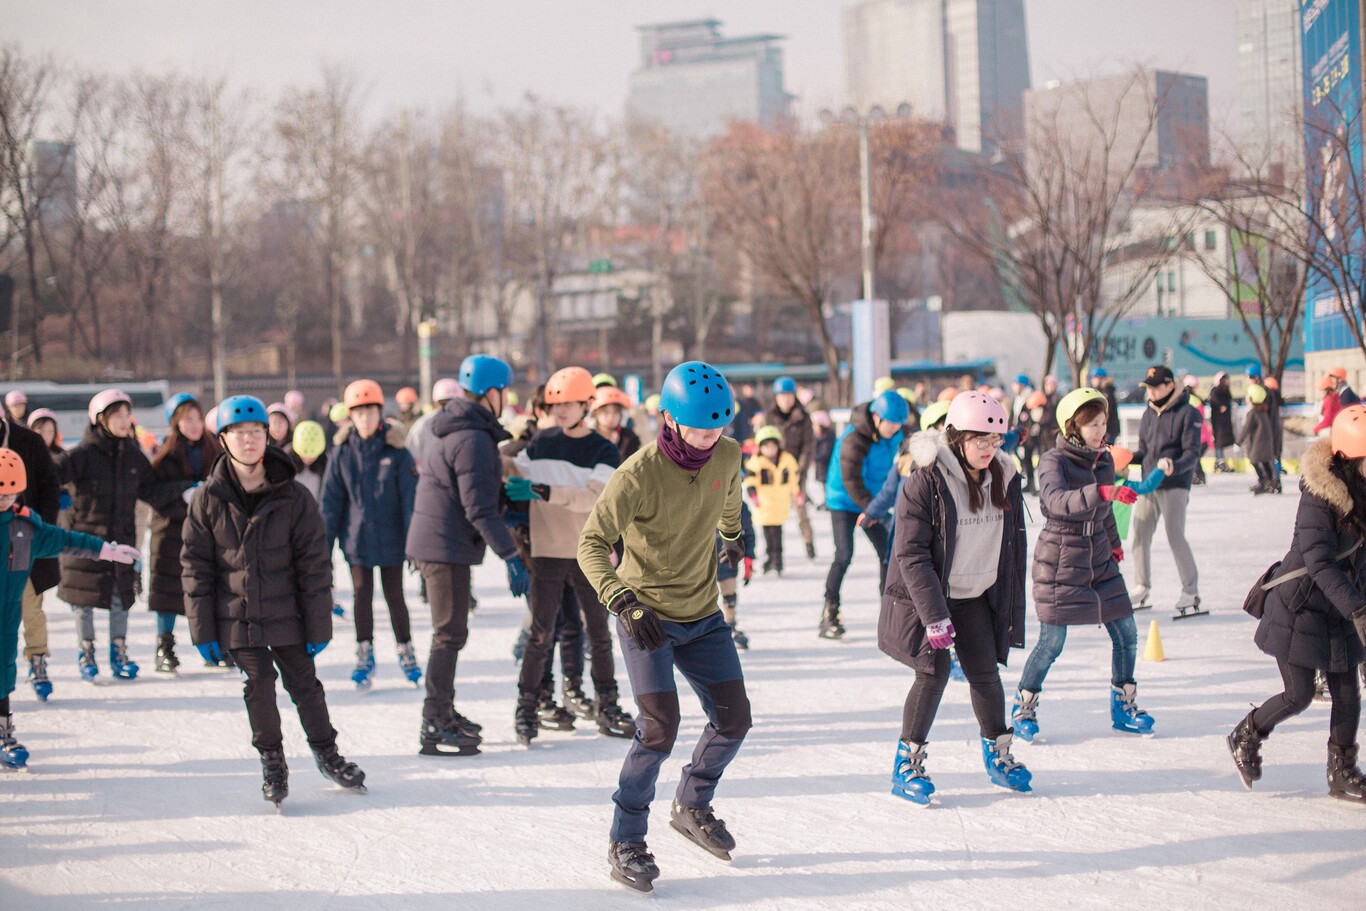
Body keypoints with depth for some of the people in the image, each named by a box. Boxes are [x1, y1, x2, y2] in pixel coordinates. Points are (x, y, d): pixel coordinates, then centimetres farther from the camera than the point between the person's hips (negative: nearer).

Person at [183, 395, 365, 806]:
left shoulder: (292, 497, -5)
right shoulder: (208, 498, -3)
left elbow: (314, 565, -2)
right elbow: (195, 566, 0)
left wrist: (318, 626, -4)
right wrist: (202, 630, -3)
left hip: (286, 615, 1)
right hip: (236, 617, 0)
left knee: (304, 683, 8)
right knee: (259, 682, -9)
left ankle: (326, 753, 29)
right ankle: (271, 760, 11)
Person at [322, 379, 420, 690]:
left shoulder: (396, 450, -7)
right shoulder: (342, 452, -2)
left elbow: (410, 496, -5)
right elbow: (331, 500, 2)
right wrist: (324, 544, 1)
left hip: (390, 536, -1)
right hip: (356, 537, 1)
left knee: (394, 594, 7)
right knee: (362, 595, 7)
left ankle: (406, 652, 22)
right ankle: (364, 655, 18)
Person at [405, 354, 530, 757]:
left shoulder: (447, 430, 13)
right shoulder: (473, 438, -18)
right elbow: (480, 508, -23)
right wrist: (511, 556, -23)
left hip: (431, 542, 10)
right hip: (448, 547, -10)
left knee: (449, 632, 19)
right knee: (450, 634, -7)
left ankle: (444, 712, 29)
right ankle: (434, 727, -5)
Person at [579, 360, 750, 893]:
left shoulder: (727, 456, -6)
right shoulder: (639, 476, -23)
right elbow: (592, 544, -23)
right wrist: (623, 602, -36)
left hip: (703, 616, 6)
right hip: (647, 618, -6)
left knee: (733, 720, 8)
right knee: (660, 727, -16)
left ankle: (692, 808, 33)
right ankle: (625, 843, -3)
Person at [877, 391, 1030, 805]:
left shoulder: (1003, 477, 0)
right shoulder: (926, 480, -19)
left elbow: (1014, 543, 10)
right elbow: (911, 553, -19)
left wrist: (1013, 604, 9)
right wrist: (934, 615, -22)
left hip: (978, 596, 5)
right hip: (927, 595, -5)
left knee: (985, 671, 5)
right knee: (935, 671, -11)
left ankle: (998, 755, 25)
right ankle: (906, 765, 1)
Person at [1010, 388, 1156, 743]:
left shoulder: (1104, 459, 5)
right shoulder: (1054, 461, -15)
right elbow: (1057, 501, -35)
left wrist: (1114, 542, 19)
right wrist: (1102, 492, -47)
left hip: (1099, 559, 6)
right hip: (1060, 561, -6)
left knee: (1126, 635, 5)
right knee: (1052, 643, -4)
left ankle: (1122, 707, 22)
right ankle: (1023, 708, 15)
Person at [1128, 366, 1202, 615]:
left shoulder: (1187, 414, -6)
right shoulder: (1149, 414, 13)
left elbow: (1192, 452, -12)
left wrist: (1175, 467, -29)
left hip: (1174, 486, -6)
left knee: (1175, 536, -8)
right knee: (1140, 535, 6)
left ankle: (1191, 590, 2)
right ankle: (1142, 587, 19)